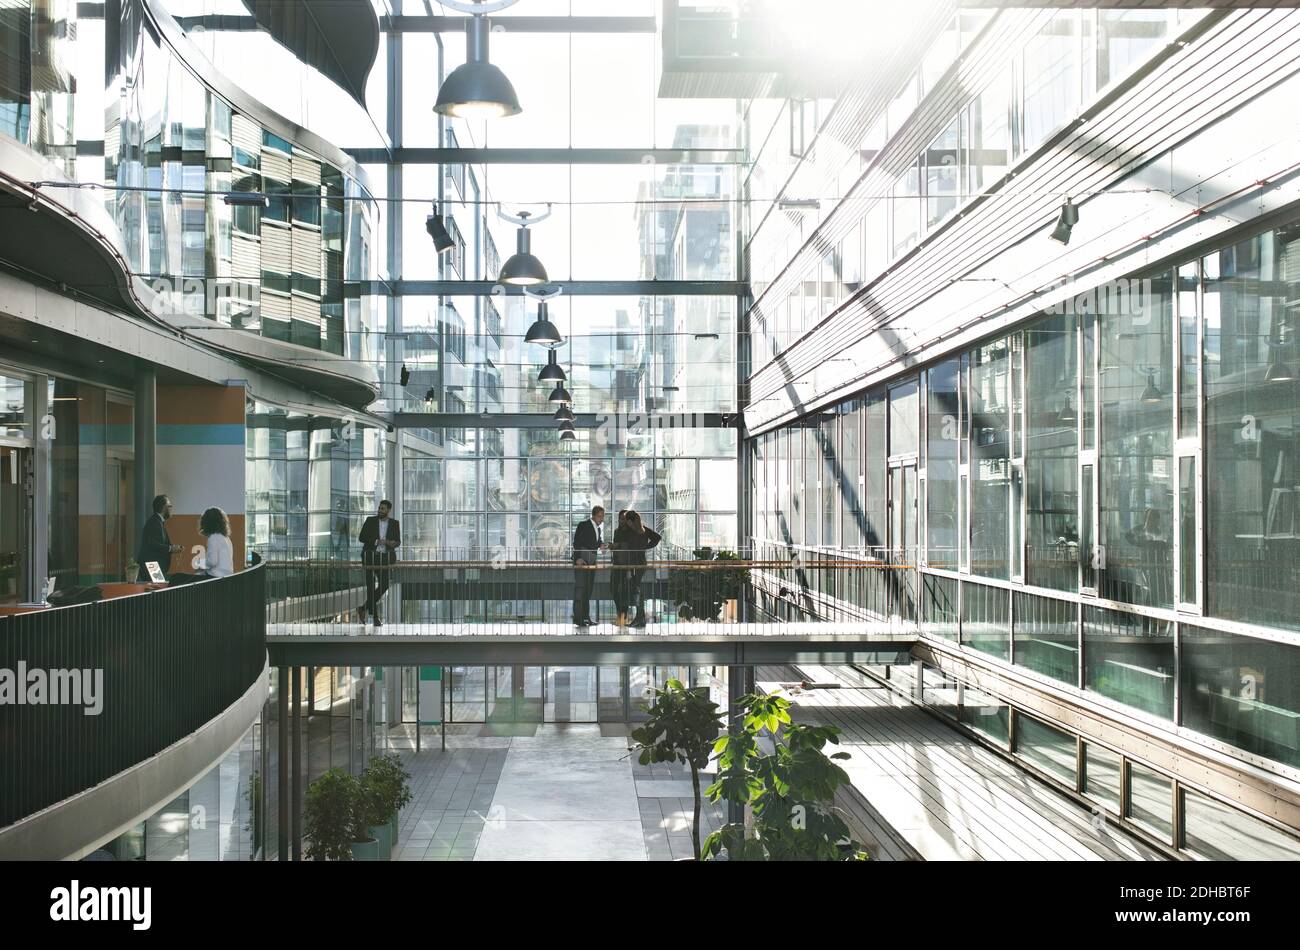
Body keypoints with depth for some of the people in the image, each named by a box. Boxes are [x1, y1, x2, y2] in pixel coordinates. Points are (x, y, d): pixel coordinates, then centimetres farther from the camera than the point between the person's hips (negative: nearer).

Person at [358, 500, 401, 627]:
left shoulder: (395, 523, 8)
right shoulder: (370, 520, 3)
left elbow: (398, 541, 11)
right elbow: (361, 537, 0)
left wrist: (391, 543, -12)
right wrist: (375, 541, -13)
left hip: (385, 557, 2)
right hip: (370, 556, -2)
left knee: (384, 585, -4)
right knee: (371, 585, -5)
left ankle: (364, 608, 15)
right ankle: (375, 616, 2)